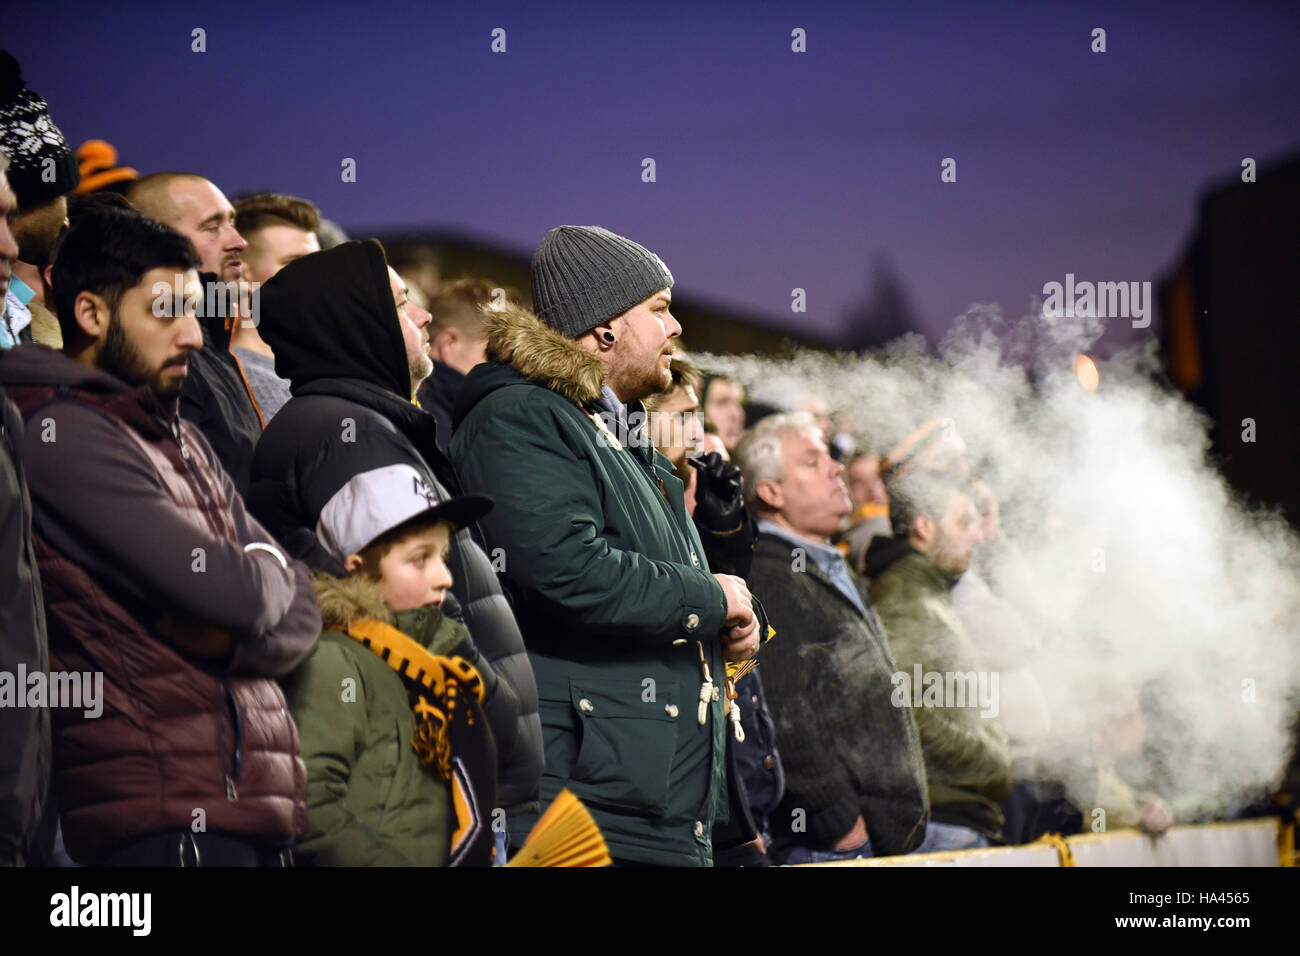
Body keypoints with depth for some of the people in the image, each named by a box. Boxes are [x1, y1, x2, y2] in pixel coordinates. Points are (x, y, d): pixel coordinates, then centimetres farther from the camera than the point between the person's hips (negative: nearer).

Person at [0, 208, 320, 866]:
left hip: (258, 804, 8)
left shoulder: (182, 441, 20)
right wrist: (267, 568, 7)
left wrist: (227, 633, -7)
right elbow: (232, 592, -16)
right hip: (164, 813, -8)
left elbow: (298, 617, 14)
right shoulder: (64, 434, -9)